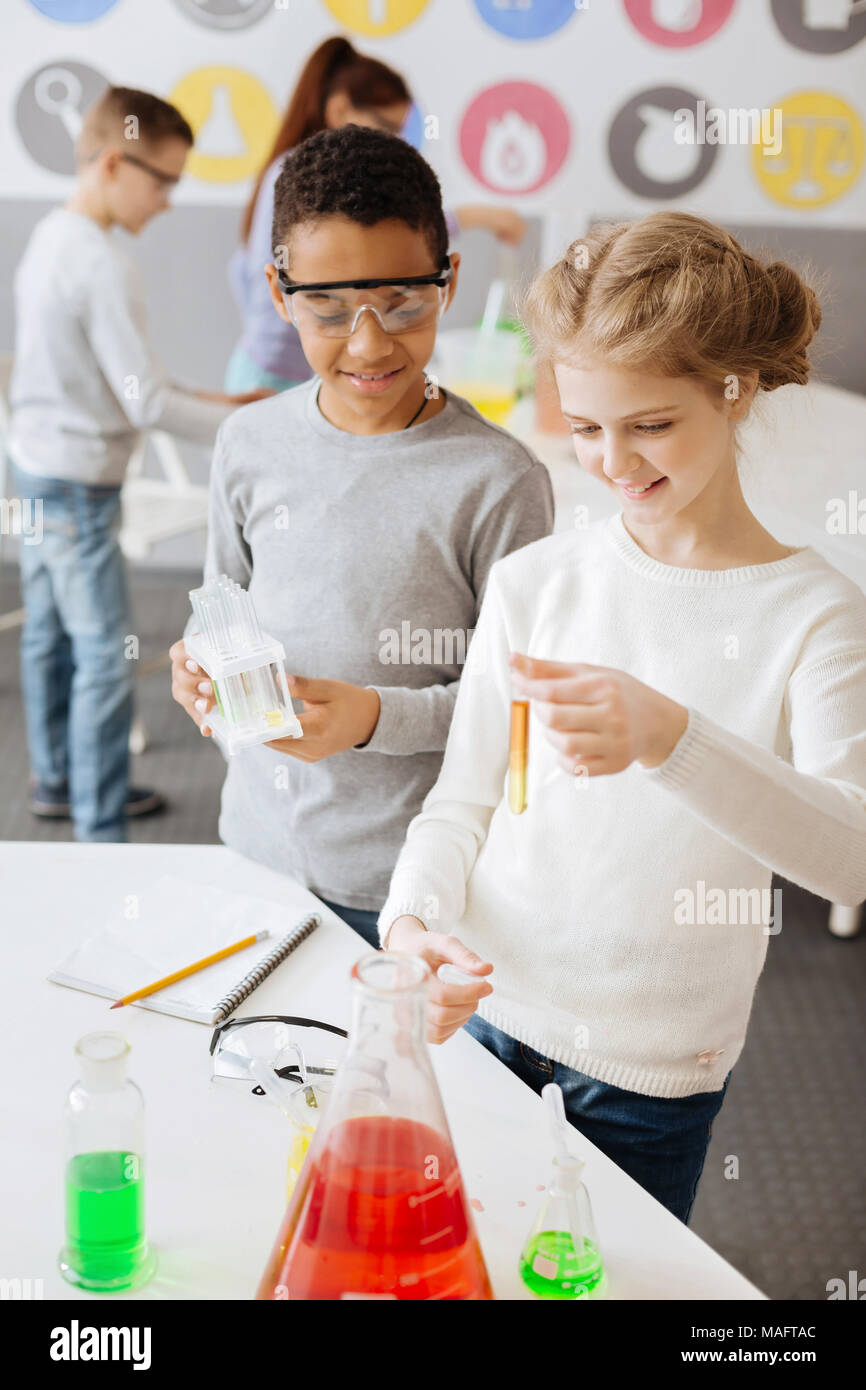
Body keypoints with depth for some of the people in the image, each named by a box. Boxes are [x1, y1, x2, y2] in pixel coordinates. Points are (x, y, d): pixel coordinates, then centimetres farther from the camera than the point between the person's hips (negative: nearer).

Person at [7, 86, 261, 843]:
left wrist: (198, 396, 12)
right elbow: (145, 403, -22)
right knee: (107, 656, -4)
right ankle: (101, 833, 1)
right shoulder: (104, 266, -22)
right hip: (78, 485, -10)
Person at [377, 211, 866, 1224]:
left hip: (654, 1073, -2)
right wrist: (414, 917, -19)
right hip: (482, 1015, 2)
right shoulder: (534, 580, -2)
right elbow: (463, 799, 2)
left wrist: (672, 737, -40)